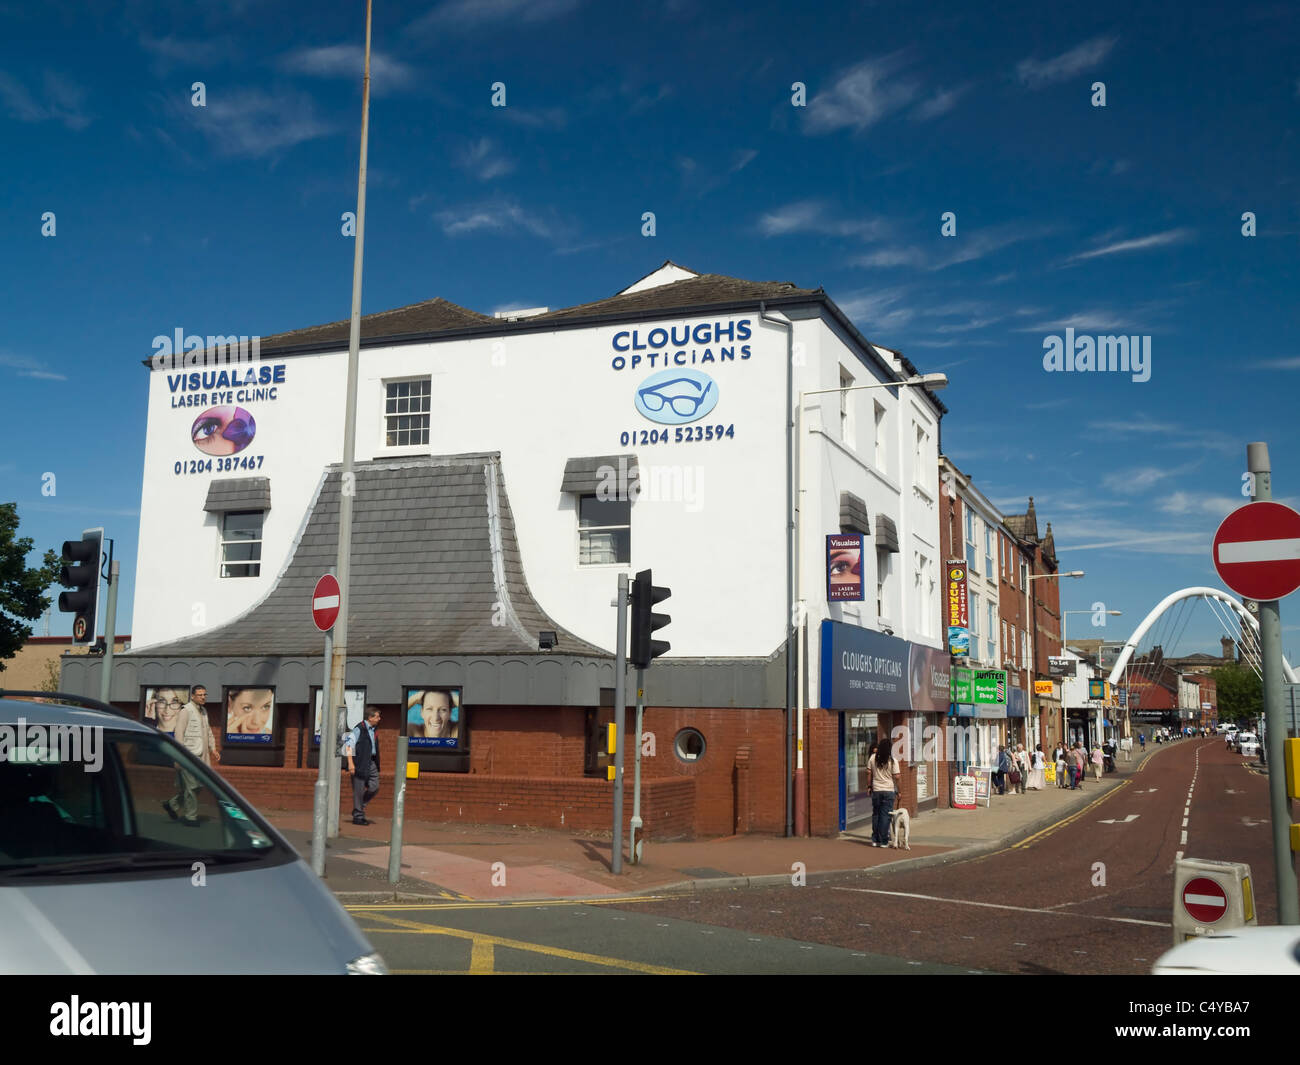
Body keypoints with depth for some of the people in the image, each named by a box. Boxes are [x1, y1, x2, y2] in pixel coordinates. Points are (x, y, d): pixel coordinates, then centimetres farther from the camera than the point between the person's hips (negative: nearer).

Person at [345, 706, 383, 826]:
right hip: (360, 763, -8)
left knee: (374, 787, 4)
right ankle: (358, 816, 7)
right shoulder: (359, 729, -11)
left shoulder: (373, 729, 14)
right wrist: (350, 763, -20)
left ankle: (360, 805, 25)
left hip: (371, 762, 8)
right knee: (359, 790, -1)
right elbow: (349, 745, -15)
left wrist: (376, 763, 20)